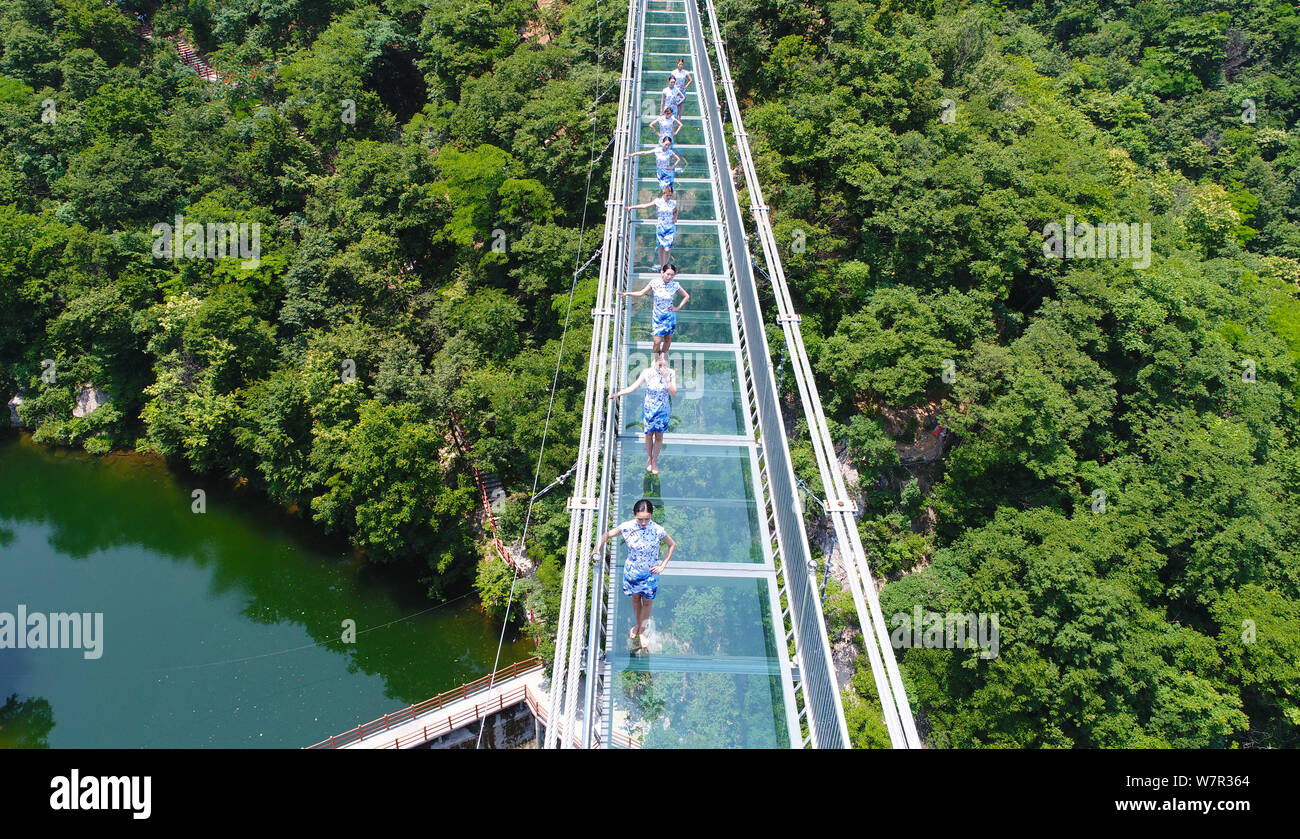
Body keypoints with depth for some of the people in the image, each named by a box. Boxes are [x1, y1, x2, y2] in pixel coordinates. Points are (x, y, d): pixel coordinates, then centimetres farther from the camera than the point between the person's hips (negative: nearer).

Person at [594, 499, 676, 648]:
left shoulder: (658, 530, -25)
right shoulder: (627, 527, -22)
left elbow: (672, 545, -7)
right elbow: (607, 535, -7)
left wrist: (663, 565, -11)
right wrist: (597, 549, -23)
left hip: (650, 573, -1)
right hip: (632, 571, 1)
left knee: (647, 601, 17)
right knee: (635, 598, 24)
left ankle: (642, 630, 40)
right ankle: (637, 624, 51)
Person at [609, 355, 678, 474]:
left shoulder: (670, 373, -12)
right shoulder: (647, 372, -14)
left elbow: (673, 394, -16)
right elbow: (633, 387, -10)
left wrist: (667, 378, -28)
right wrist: (617, 394, -20)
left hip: (663, 410, 0)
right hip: (649, 409, 0)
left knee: (659, 436, 10)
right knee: (649, 434, 14)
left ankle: (655, 461, 30)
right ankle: (649, 458, 36)